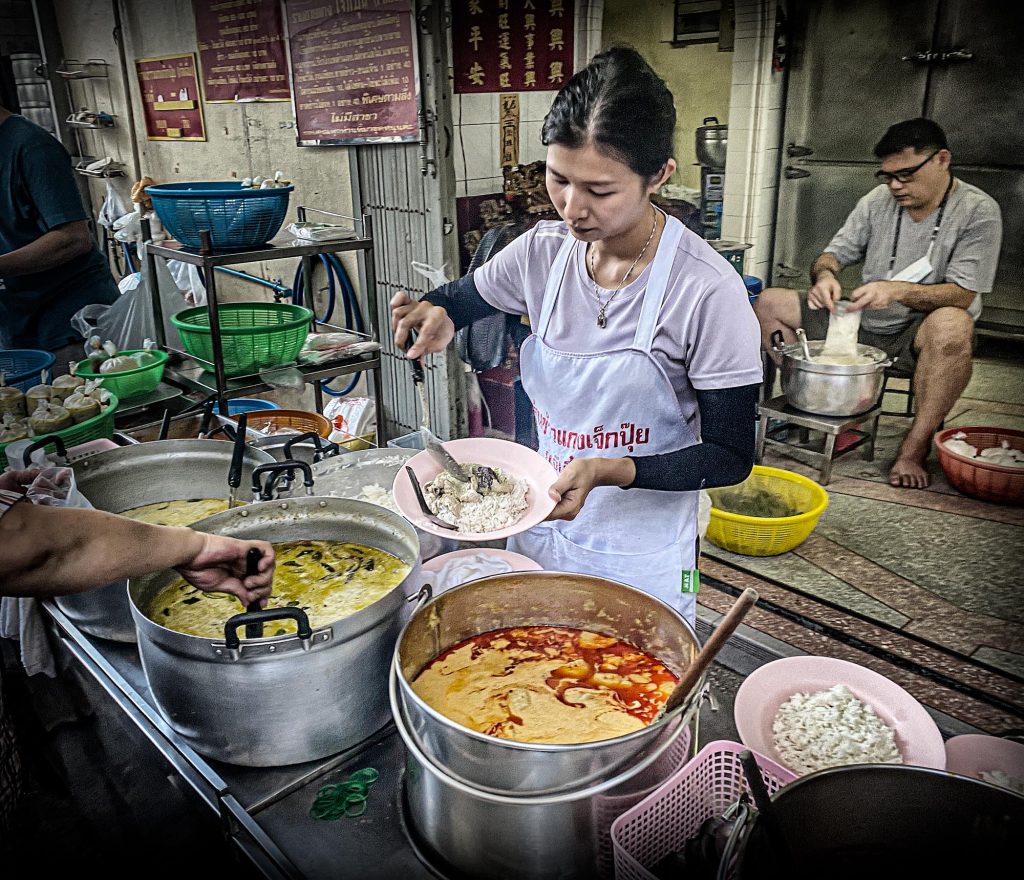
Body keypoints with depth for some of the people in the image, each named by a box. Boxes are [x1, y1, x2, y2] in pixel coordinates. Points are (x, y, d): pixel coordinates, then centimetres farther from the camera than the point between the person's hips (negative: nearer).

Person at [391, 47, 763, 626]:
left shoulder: (709, 291, -22)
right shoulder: (543, 251, -8)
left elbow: (730, 457, -15)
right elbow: (459, 300, 9)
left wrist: (608, 470, -30)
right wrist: (435, 317, -16)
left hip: (642, 557, -4)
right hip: (543, 525, 5)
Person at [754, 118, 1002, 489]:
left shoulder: (978, 211, -10)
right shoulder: (877, 200, 4)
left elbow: (962, 294, -18)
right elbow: (833, 255, 5)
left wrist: (897, 291, -35)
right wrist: (825, 275, -22)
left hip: (918, 333, -4)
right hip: (864, 323, 5)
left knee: (952, 326, -42)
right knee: (769, 302, -6)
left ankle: (914, 449, -27)